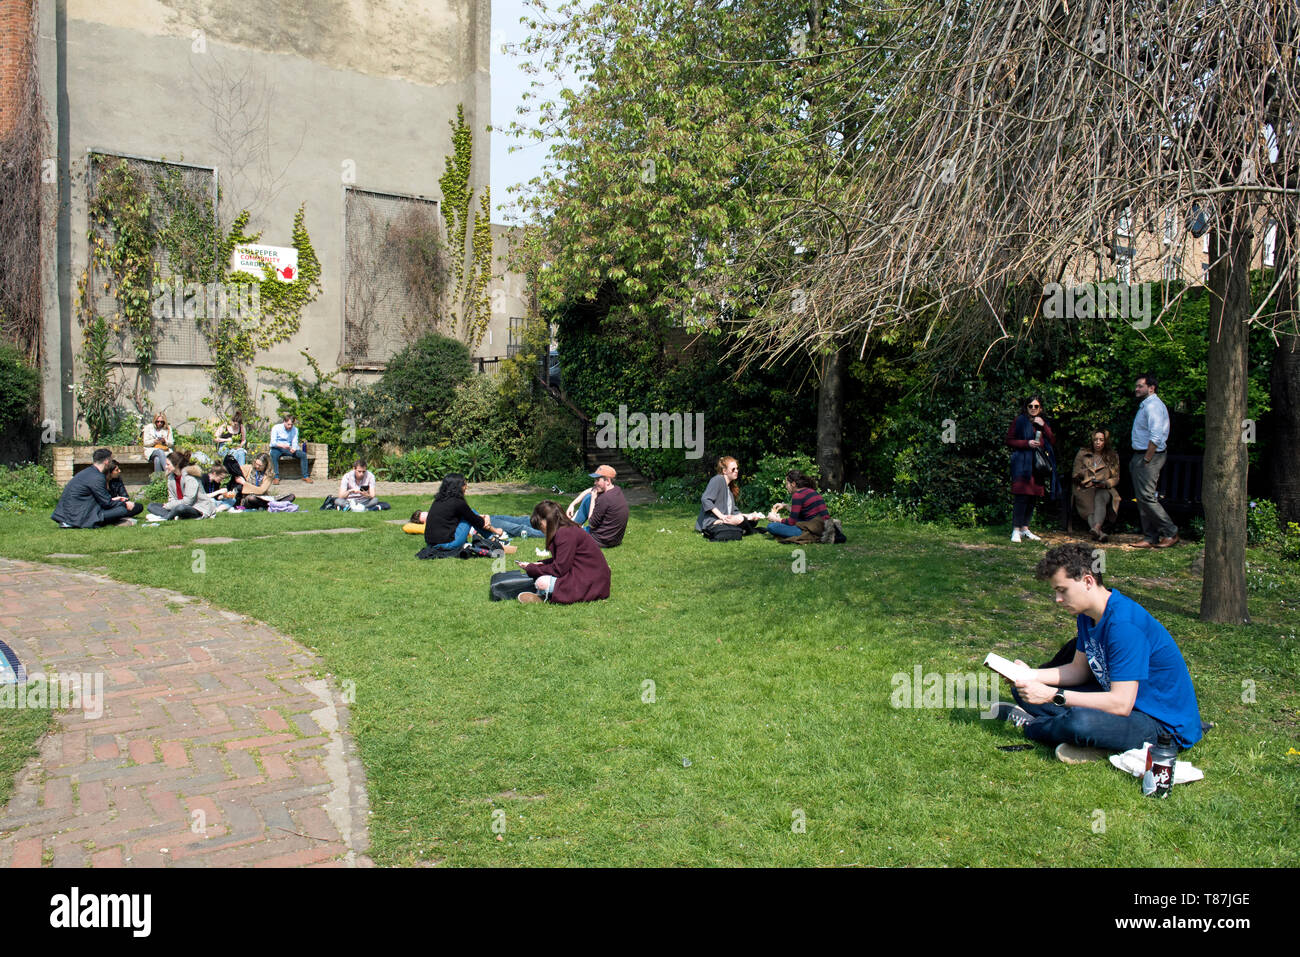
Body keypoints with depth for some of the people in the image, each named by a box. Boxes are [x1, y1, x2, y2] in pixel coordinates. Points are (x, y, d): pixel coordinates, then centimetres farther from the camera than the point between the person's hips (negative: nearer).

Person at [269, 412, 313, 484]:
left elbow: (295, 442, -2)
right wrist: (282, 445, -35)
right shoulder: (276, 428, -7)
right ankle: (276, 477, -34)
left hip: (288, 448, 3)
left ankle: (305, 476, -13)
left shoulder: (295, 429, 4)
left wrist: (293, 448, -26)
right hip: (277, 449, -3)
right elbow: (273, 442, -15)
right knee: (274, 455, -38)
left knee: (303, 454, -20)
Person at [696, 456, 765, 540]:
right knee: (740, 519, -30)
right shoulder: (718, 479, -6)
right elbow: (705, 499, -19)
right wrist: (721, 516, -24)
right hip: (711, 523, -9)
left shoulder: (730, 486, 22)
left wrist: (748, 516, 4)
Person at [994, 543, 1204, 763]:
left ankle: (1032, 726, -6)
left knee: (1081, 722, -38)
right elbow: (1079, 670, 12)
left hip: (1164, 722, -9)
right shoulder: (1087, 614, 2)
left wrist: (1052, 695, -29)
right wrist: (1032, 675, -5)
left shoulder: (1124, 624, -28)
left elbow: (1121, 704, -31)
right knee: (1025, 690, 4)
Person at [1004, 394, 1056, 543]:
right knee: (1022, 496, -12)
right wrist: (1027, 443, -12)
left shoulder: (1044, 422, 18)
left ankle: (1025, 528, 14)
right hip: (1023, 462, -5)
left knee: (1032, 497, 6)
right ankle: (1016, 529, -8)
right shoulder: (1020, 421, 3)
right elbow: (1009, 440, 0)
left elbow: (1053, 441, 10)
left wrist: (1044, 426, -1)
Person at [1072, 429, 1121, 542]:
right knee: (1089, 504, -34)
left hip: (1104, 490, -1)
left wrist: (1105, 483, -8)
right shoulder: (1082, 453, 15)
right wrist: (1088, 481, -5)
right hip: (1085, 490, 1)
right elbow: (1075, 473, 13)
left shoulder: (1113, 456, 17)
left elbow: (1116, 478, 15)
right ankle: (1100, 533, -55)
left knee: (1100, 498, -38)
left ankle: (1096, 528, -62)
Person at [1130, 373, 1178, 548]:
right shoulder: (1145, 405, 18)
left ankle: (1170, 533, -1)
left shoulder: (1153, 406, -15)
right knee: (1142, 498, 10)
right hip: (1141, 455, 10)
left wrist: (1146, 460, -21)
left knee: (1147, 497, -11)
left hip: (1150, 456, -10)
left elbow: (1156, 437, -23)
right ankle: (1150, 538, 14)